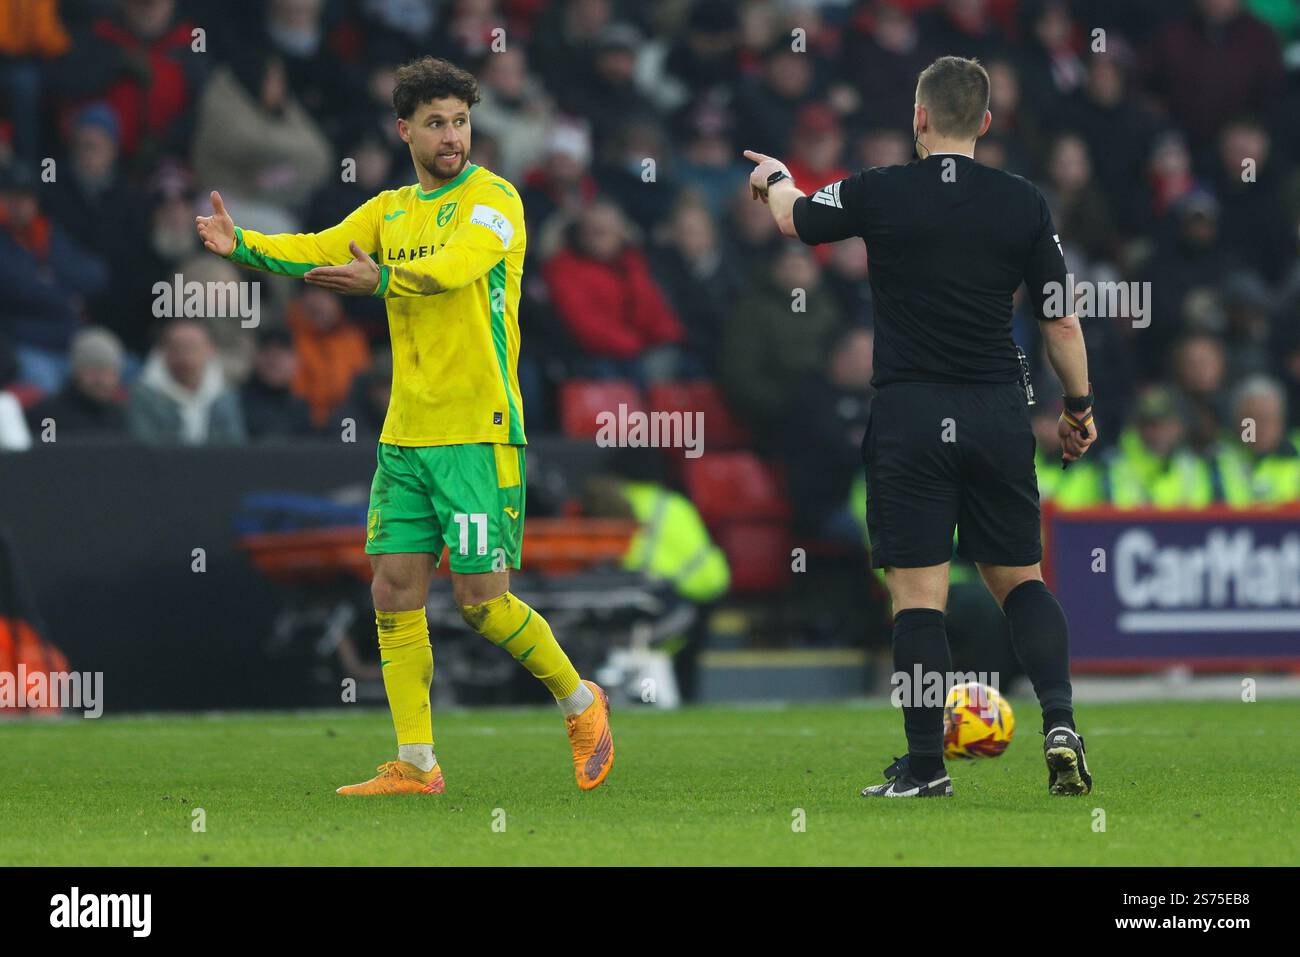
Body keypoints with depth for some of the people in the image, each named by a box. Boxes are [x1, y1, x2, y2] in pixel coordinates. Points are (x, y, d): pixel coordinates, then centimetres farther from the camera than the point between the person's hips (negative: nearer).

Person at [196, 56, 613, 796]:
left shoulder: (493, 199, -6)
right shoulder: (390, 211, 14)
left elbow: (455, 264, -24)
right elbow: (324, 250, -1)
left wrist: (383, 280, -37)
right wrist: (244, 244, -17)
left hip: (479, 435, -6)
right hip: (406, 434, 6)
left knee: (483, 600, -7)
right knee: (395, 591, 2)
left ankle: (581, 700, 16)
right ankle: (416, 764, 7)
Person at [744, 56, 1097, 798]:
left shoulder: (880, 194, -5)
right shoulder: (1024, 202, 0)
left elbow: (793, 217, 14)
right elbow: (1062, 318, 4)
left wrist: (775, 177, 37)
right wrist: (1080, 406, 17)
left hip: (910, 416, -2)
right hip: (999, 415, 2)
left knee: (918, 593, 0)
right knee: (1019, 578, 13)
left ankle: (926, 767, 0)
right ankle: (1060, 722, -5)